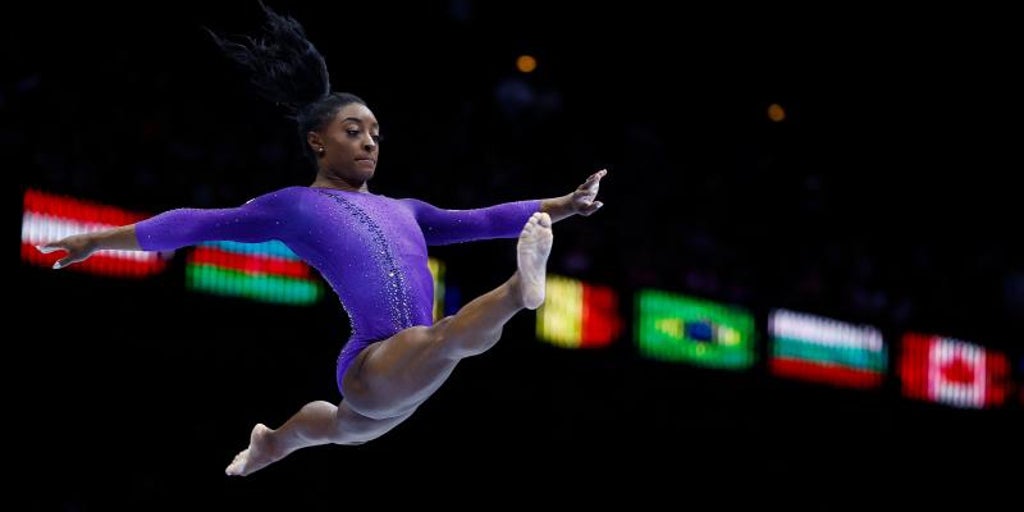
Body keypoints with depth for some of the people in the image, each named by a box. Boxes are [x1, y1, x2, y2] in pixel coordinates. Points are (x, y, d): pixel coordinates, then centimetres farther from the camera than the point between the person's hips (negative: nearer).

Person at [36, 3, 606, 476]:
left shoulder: (402, 210, 20)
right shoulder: (297, 205, 5)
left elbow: (479, 219, 16)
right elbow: (203, 224, 4)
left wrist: (561, 206, 10)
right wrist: (103, 239, 4)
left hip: (407, 375, 7)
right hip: (371, 367, -7)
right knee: (453, 333, -38)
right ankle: (519, 292, -69)